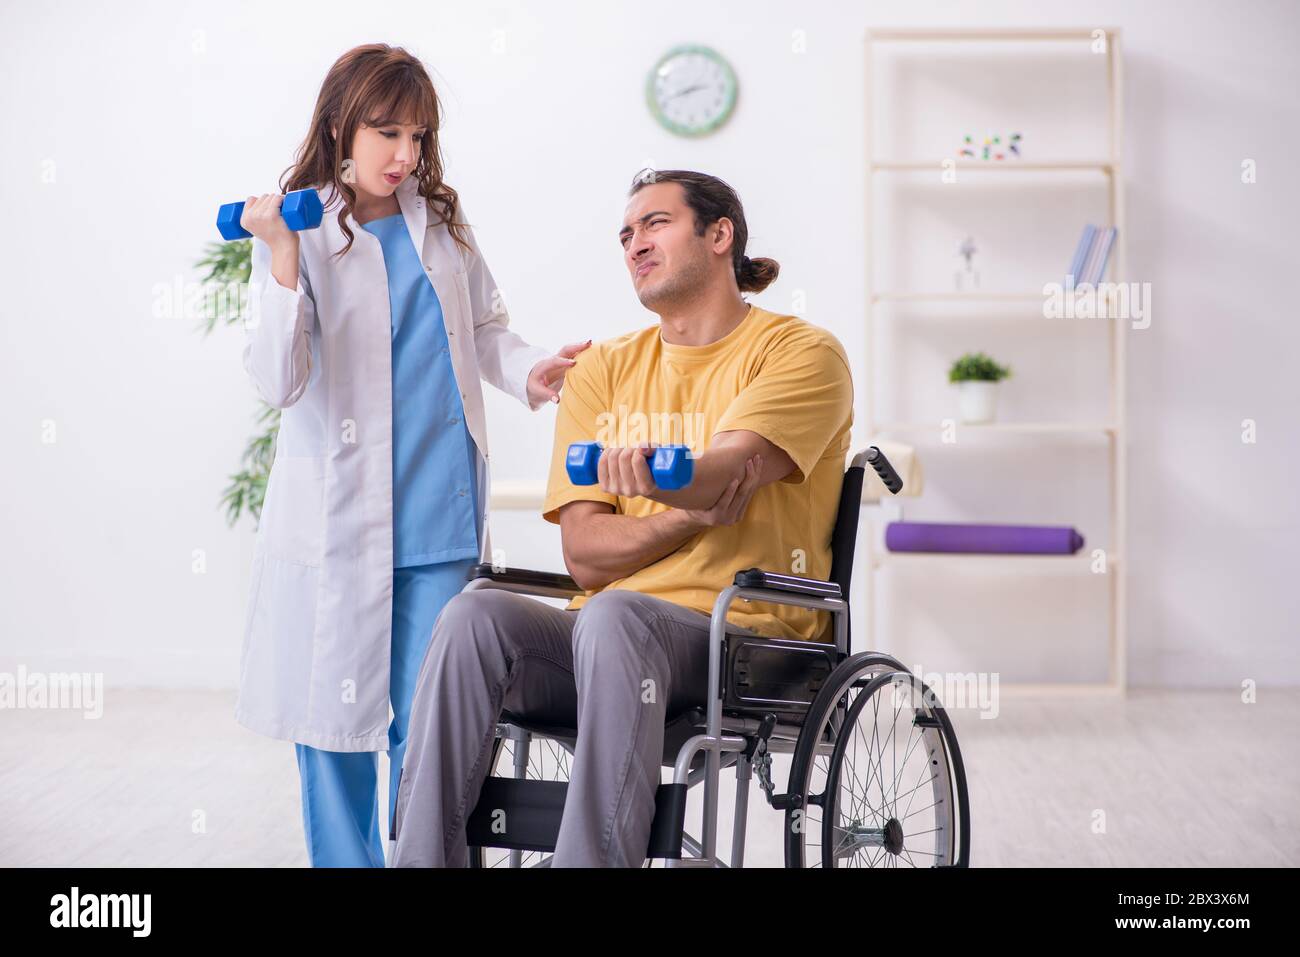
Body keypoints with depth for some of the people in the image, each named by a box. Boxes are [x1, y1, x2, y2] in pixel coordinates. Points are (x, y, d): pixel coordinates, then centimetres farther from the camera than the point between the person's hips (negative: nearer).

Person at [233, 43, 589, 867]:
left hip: (440, 515, 3)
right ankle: (345, 858, 19)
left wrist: (528, 370, 1)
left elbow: (485, 325, 22)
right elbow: (279, 381, -12)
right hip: (339, 516, -2)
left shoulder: (441, 221, 10)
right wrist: (284, 259, -22)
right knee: (336, 715, 5)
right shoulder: (300, 233, -2)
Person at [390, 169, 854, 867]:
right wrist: (694, 512, -10)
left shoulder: (801, 353, 5)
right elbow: (585, 555, 8)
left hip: (746, 634, -4)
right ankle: (421, 857, -27)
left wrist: (654, 479, -39)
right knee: (474, 615, -26)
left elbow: (731, 469, -17)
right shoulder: (605, 370, 18)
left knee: (612, 616, -36)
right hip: (603, 628, 4)